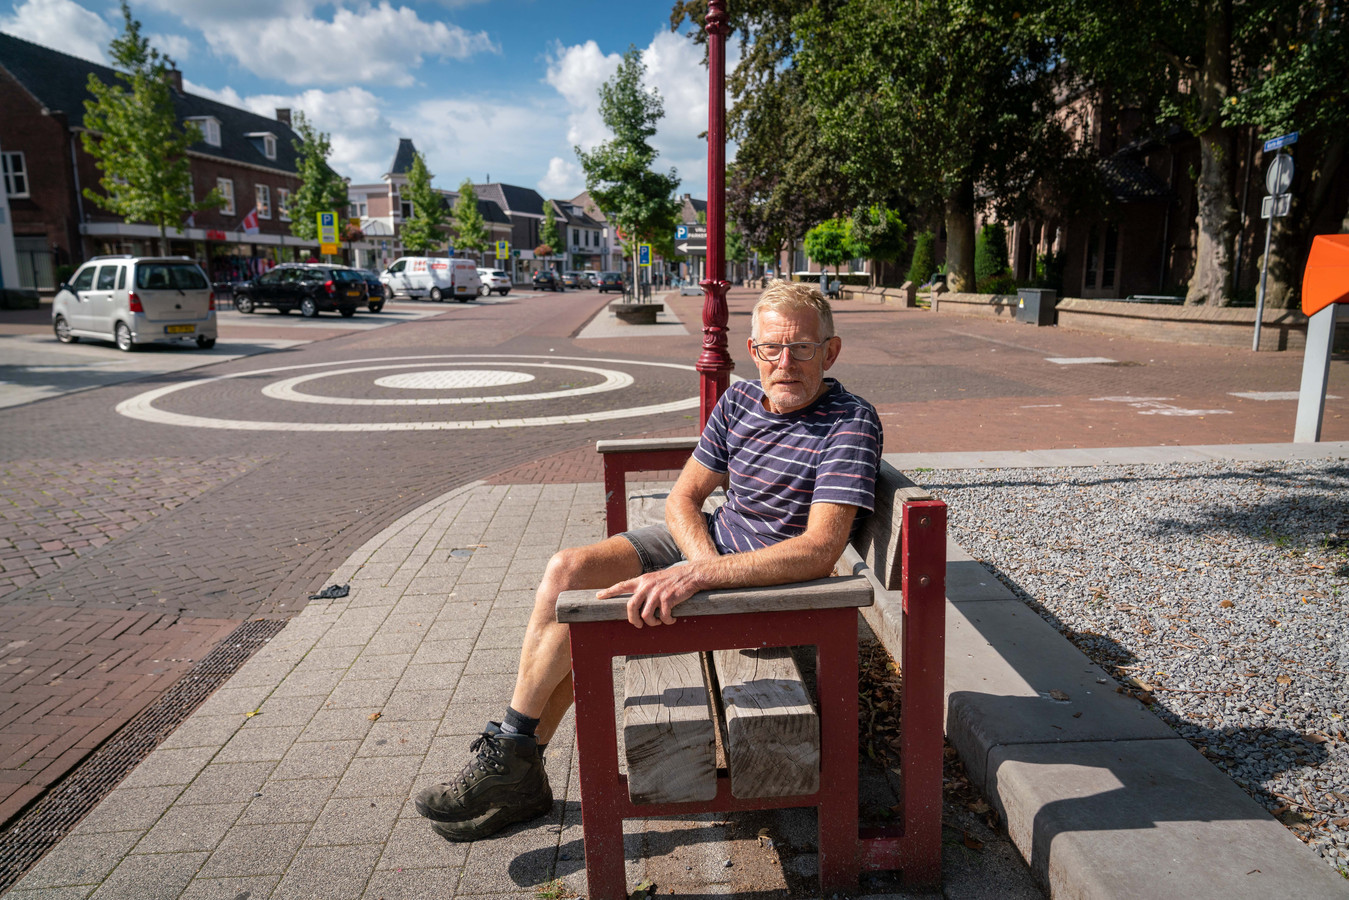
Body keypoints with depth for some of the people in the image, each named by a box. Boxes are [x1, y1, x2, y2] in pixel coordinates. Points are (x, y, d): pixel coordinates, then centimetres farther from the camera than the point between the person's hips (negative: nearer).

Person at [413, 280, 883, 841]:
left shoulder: (850, 423, -20)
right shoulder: (738, 401, 1)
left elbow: (819, 551, -31)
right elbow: (683, 497, 4)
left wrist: (699, 575, -39)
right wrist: (703, 562, -17)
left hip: (766, 580, -7)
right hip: (707, 542, 7)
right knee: (566, 571, -13)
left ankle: (510, 759, 5)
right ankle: (517, 773, -1)